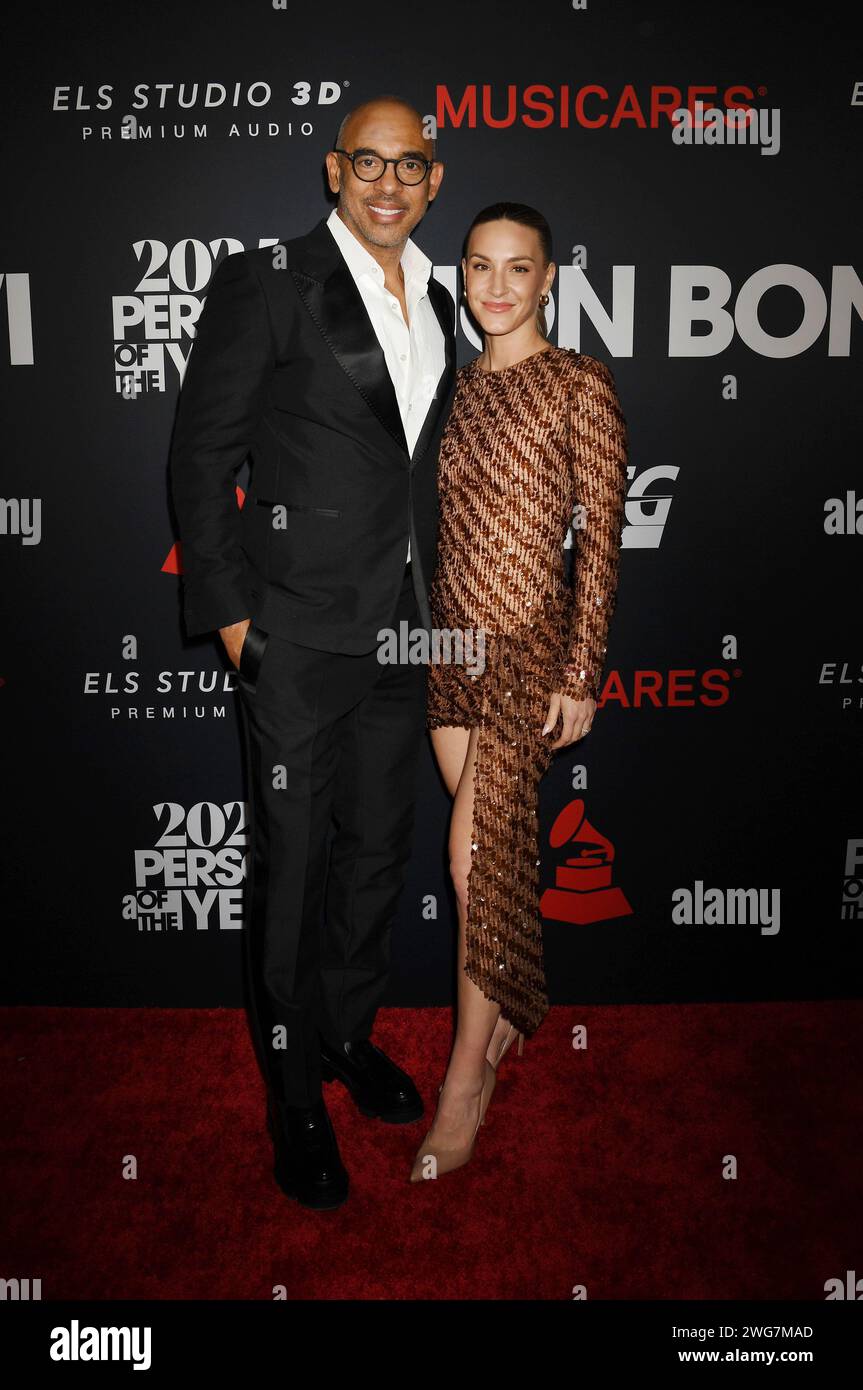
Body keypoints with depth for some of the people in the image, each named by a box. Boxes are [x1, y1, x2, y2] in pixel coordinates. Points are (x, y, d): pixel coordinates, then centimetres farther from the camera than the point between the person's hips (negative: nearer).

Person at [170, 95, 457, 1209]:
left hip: (402, 630, 6)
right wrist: (231, 610, -11)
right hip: (299, 630, -6)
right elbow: (200, 456, -7)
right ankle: (295, 1094, 23)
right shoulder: (267, 282, -7)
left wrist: (430, 598, 15)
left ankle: (350, 1033, 38)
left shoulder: (434, 304, 13)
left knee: (379, 847, 16)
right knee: (293, 859, 4)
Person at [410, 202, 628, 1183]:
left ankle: (469, 1074, 9)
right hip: (450, 633, 6)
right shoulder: (461, 383, 10)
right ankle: (515, 1002, 36)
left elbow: (600, 538, -10)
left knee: (478, 851, -7)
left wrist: (581, 675, -13)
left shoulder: (580, 385, -7)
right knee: (496, 840, 15)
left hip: (527, 640, -6)